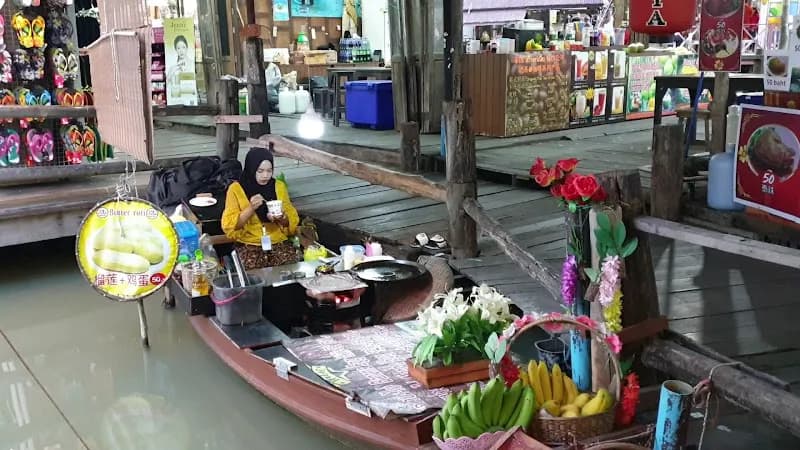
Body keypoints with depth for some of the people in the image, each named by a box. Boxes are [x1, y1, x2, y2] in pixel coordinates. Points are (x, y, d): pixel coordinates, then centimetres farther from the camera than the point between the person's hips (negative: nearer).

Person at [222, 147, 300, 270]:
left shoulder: (279, 186, 6)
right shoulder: (236, 189, -3)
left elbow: (292, 220, 9)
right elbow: (229, 226, -7)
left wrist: (282, 218, -12)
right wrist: (250, 208, -18)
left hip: (278, 241, 2)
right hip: (248, 244, -2)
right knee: (253, 269, -29)